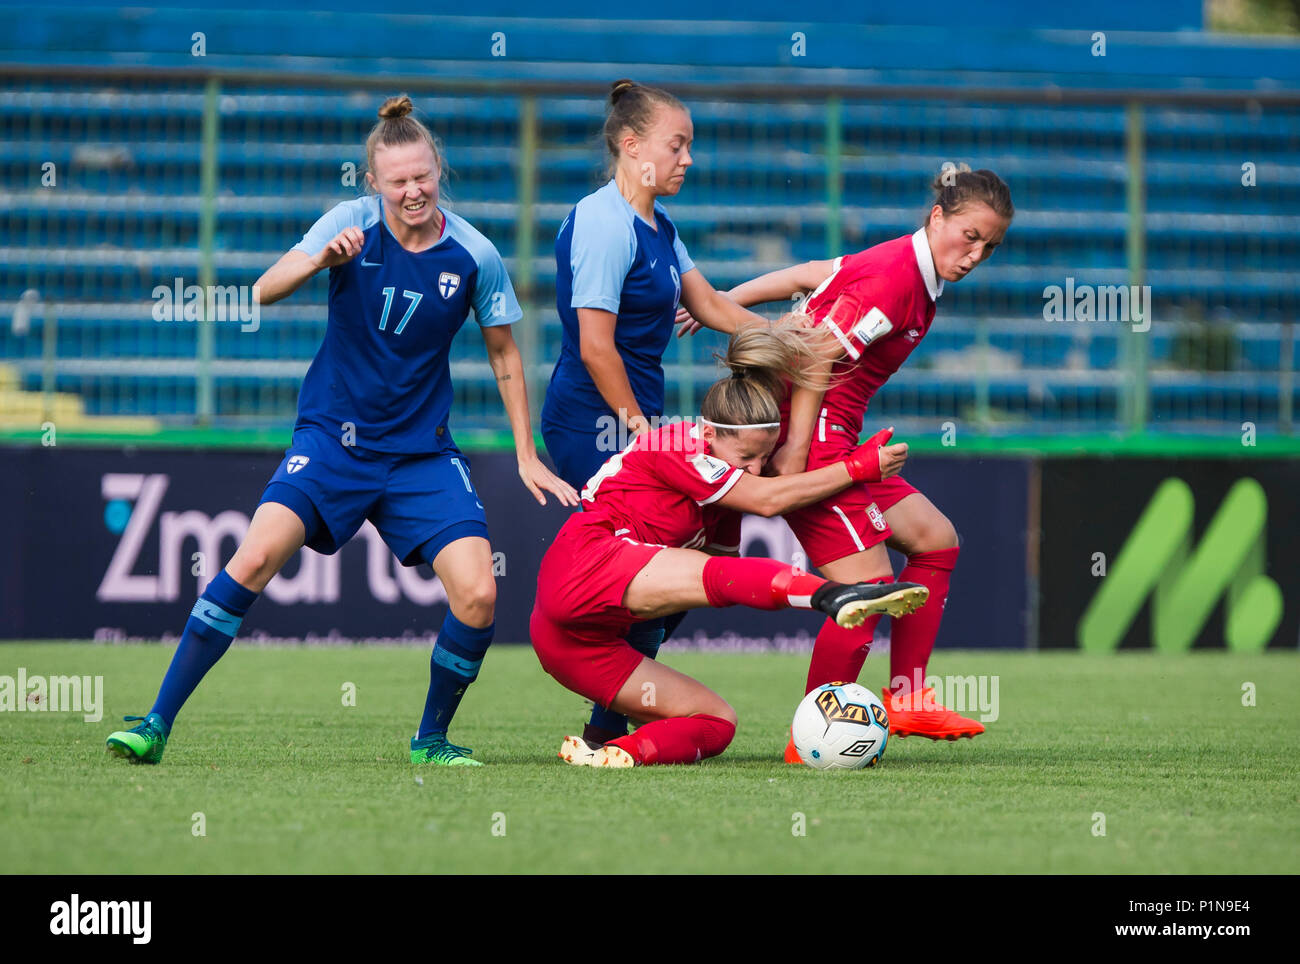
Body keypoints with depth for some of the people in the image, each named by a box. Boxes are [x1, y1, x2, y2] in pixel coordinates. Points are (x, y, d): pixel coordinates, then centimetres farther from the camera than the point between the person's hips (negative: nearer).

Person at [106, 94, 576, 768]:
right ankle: (158, 724, -15)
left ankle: (432, 739, 10)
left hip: (422, 452, 2)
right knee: (258, 555, -22)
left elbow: (504, 356, 10)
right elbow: (265, 291, -14)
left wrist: (527, 458, 10)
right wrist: (320, 259, -33)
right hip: (332, 435, -1)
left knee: (477, 596, -15)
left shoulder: (475, 256, -3)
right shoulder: (352, 223, -6)